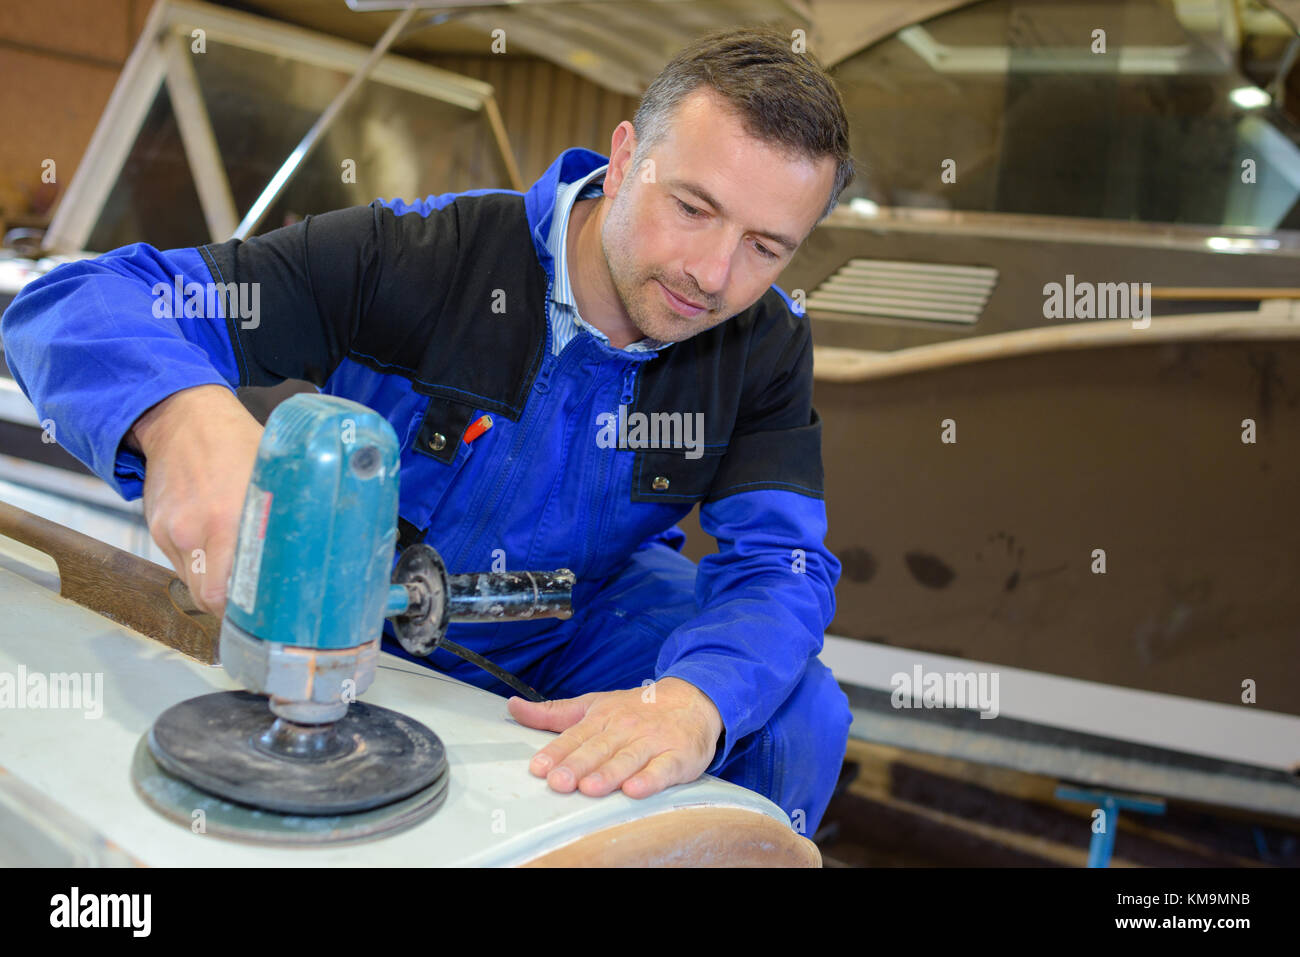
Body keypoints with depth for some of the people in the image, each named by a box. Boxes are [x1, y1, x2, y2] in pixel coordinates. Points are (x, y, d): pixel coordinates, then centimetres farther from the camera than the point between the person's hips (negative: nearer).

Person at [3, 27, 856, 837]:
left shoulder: (768, 348, -13)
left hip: (589, 620, 1)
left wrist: (696, 698, -46)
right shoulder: (412, 260, -25)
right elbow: (75, 304, -25)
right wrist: (181, 414, -52)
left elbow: (780, 557, -22)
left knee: (800, 715, -20)